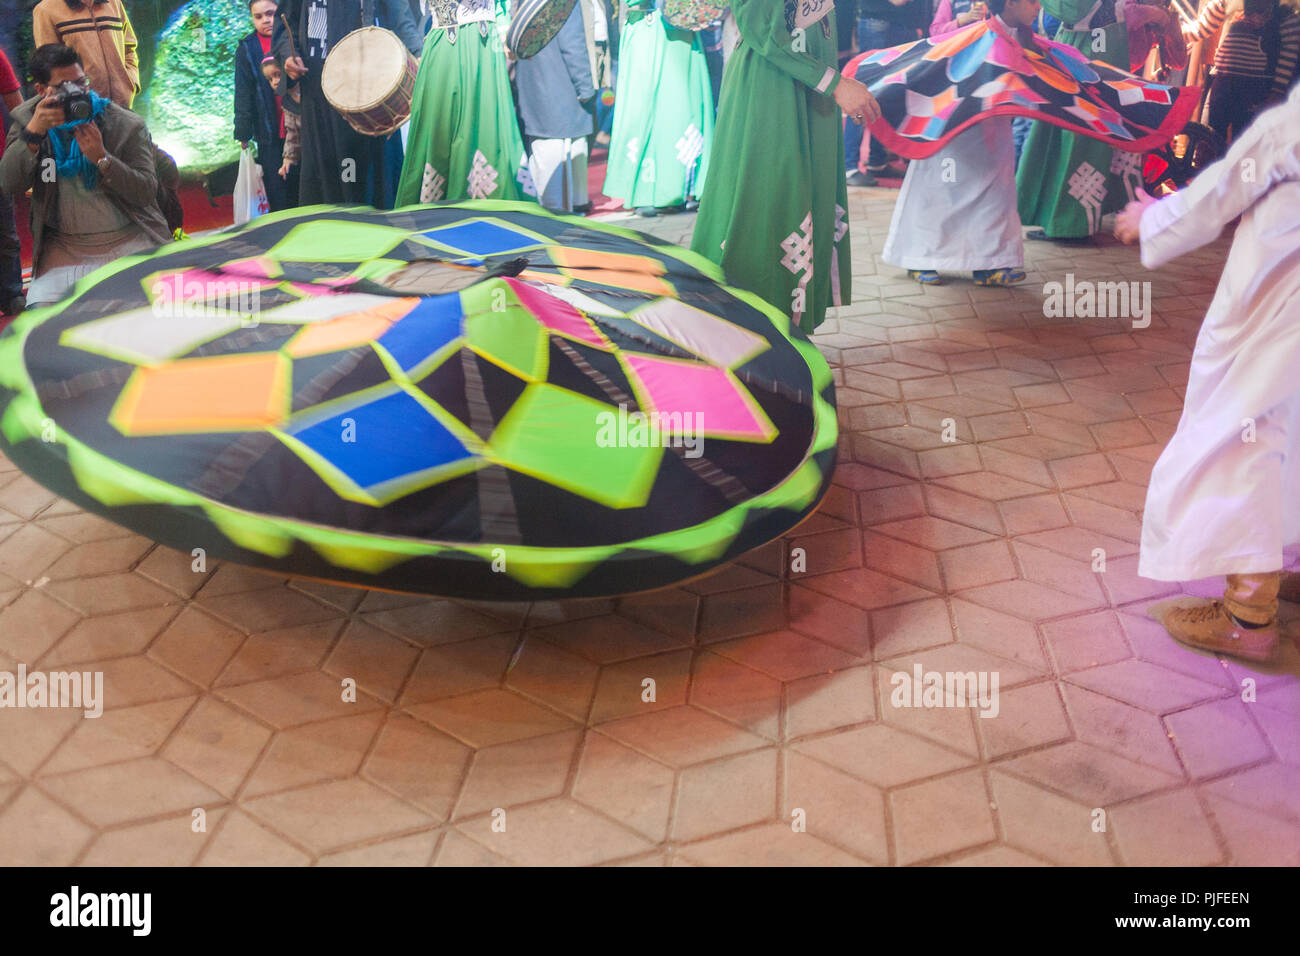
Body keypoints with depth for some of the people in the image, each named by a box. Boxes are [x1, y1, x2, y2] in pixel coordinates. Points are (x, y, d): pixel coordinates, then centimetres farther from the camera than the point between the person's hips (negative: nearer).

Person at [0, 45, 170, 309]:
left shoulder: (127, 125, -2)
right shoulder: (26, 120, 5)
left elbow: (147, 192, -9)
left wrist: (102, 158, -22)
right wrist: (34, 131, -20)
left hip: (130, 241, -1)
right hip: (64, 247, 2)